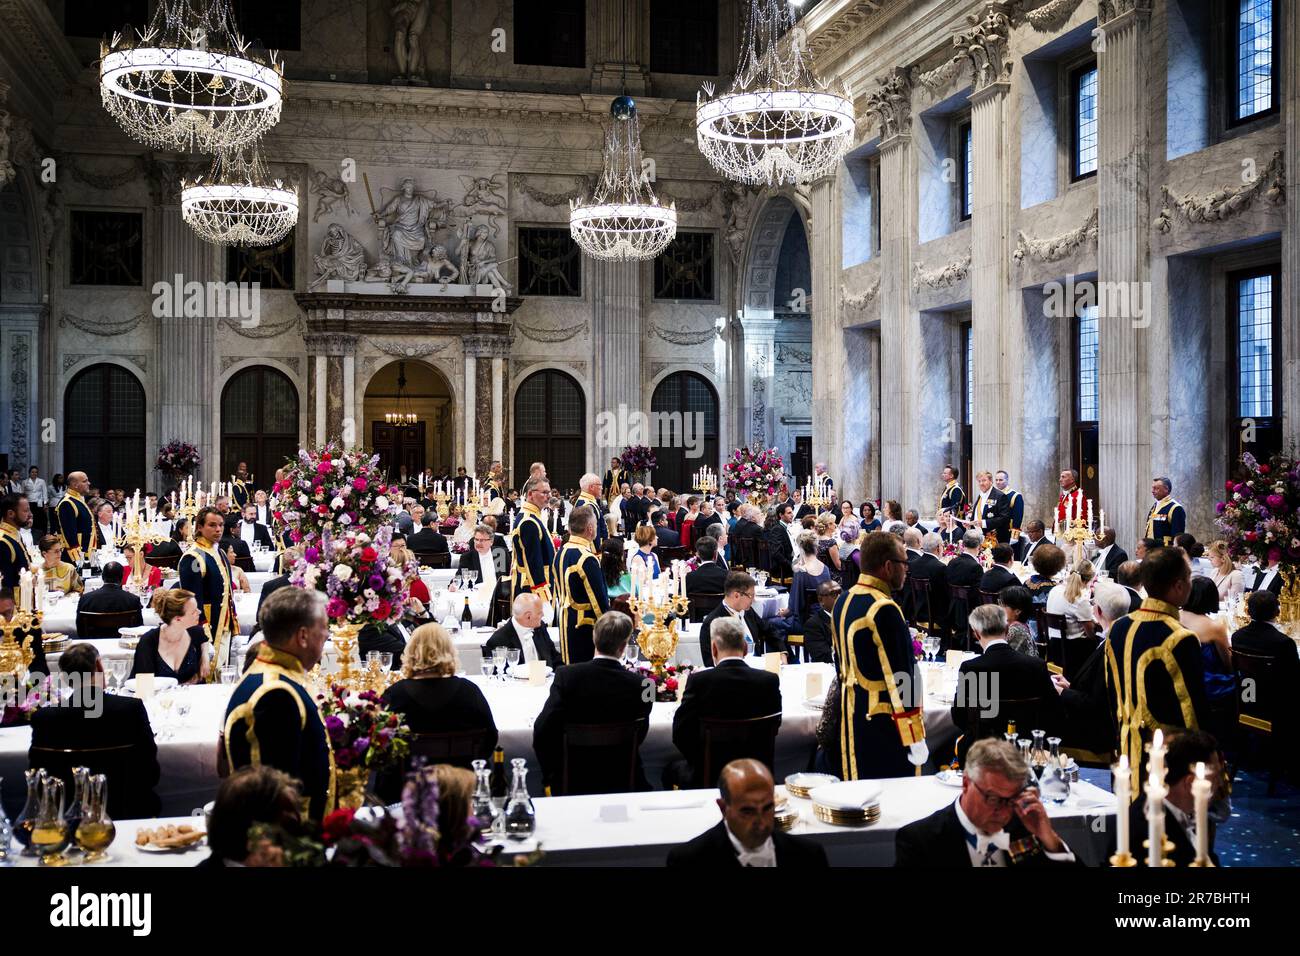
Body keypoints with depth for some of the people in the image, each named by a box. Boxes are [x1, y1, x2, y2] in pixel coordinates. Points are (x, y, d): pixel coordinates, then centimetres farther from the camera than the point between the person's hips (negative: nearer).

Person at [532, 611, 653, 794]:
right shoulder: (639, 685, -13)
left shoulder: (566, 676, -16)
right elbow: (638, 737, -1)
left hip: (572, 781, 0)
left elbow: (542, 731, -18)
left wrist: (549, 773, -3)